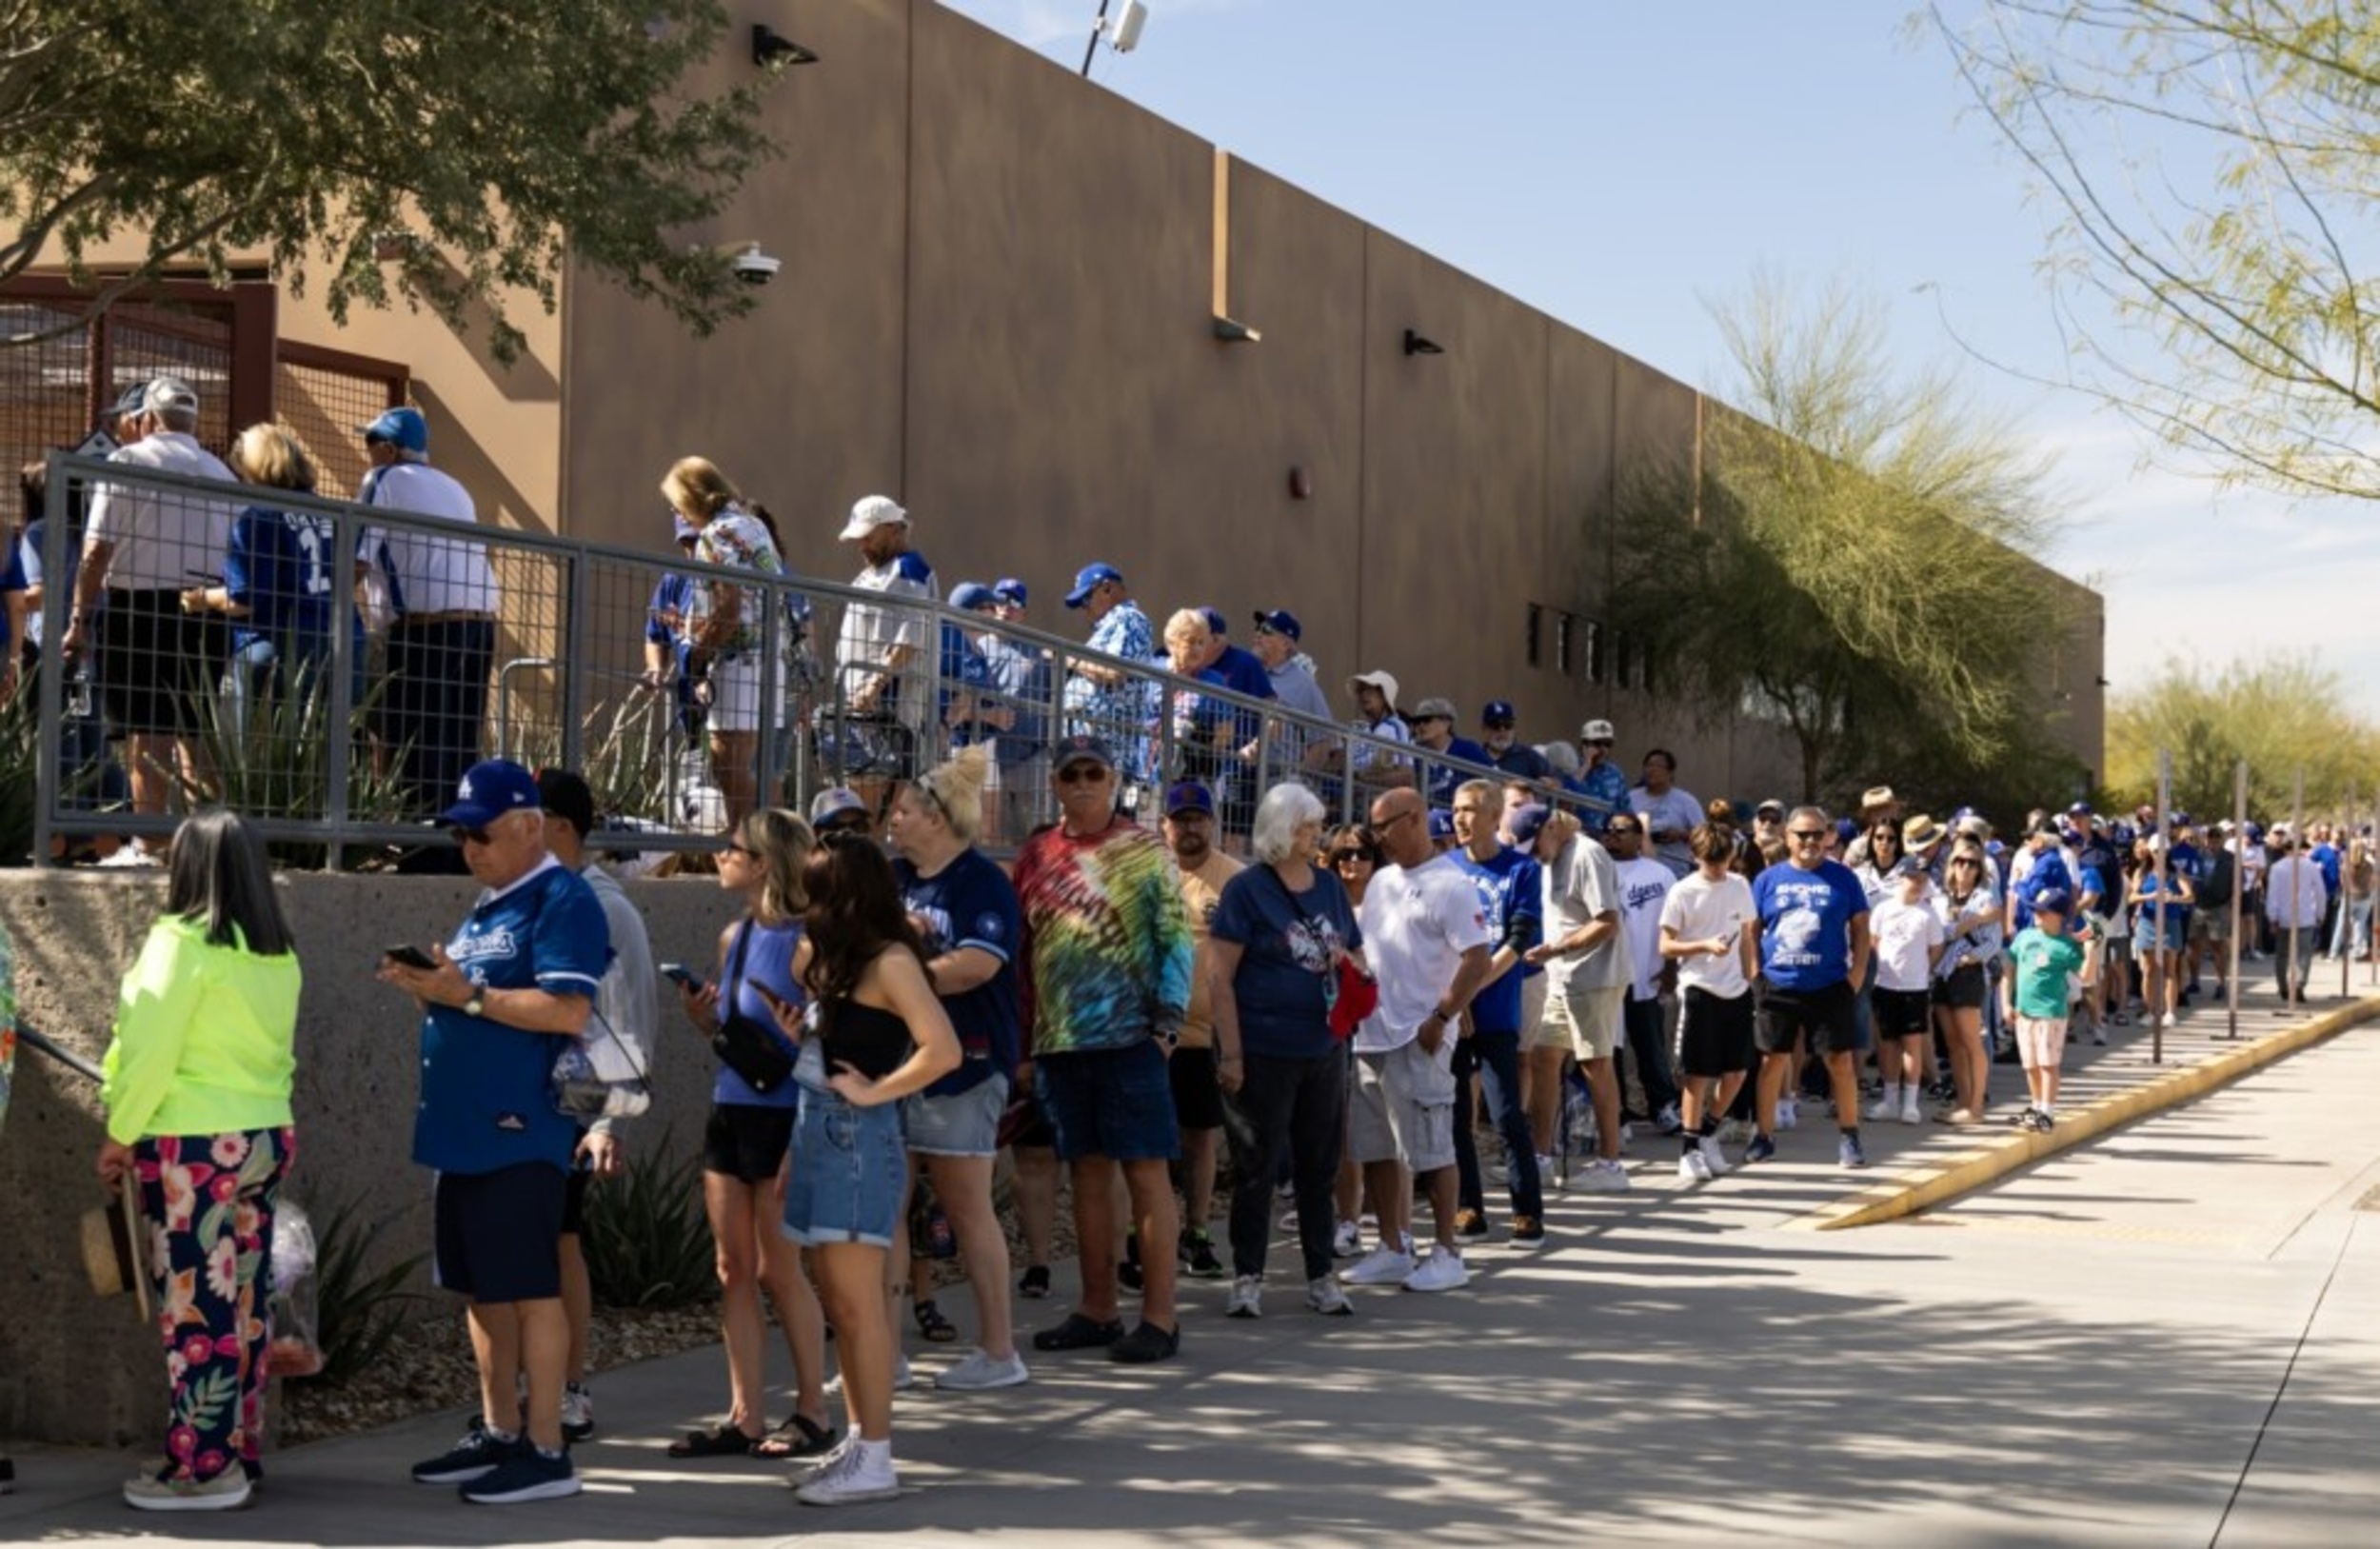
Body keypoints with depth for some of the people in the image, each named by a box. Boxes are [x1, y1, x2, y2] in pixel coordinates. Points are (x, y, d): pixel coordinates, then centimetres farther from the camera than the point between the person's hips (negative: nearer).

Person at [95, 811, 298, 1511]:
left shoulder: (181, 939, -12)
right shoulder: (278, 952, 10)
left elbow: (152, 1049, -13)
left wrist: (120, 1134, -3)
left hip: (195, 1144, -7)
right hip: (264, 1137, 8)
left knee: (195, 1306, -2)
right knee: (245, 1304, 11)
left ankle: (203, 1468, 1)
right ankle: (239, 1455, 17)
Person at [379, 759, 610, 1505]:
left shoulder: (562, 901, -10)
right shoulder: (486, 907, 18)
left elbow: (568, 1011, -21)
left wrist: (467, 994, -19)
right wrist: (427, 988, 4)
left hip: (519, 1133, -9)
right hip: (464, 1130, 10)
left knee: (530, 1289, -5)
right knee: (483, 1289, 14)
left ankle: (547, 1452, 1)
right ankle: (497, 1434, 23)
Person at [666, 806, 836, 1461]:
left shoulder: (804, 940, -13)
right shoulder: (735, 935, 11)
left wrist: (787, 1026, -28)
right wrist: (700, 1014, 1)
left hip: (783, 1116, -8)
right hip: (730, 1110, 8)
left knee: (779, 1269, 0)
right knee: (733, 1271, 9)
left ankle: (812, 1412, 13)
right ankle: (745, 1417, 15)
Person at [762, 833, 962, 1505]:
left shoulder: (889, 961, -12)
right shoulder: (839, 961, 15)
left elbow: (943, 1051, -22)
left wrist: (874, 1091, -15)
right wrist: (798, 1032, 3)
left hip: (857, 1139, -9)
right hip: (820, 1134, 9)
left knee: (858, 1304, -6)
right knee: (839, 1303, 11)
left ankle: (875, 1460, -1)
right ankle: (859, 1443, 18)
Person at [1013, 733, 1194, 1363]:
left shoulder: (1143, 849, -1)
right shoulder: (1036, 855, 12)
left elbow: (1176, 937, -4)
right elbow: (1021, 947, 15)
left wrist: (1167, 1020, -12)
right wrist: (1023, 1036, 11)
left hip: (1128, 1036, -5)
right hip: (1058, 1043, 5)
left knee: (1146, 1170, -2)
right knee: (1088, 1172, 11)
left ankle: (1159, 1316, 1)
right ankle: (1096, 1310, 18)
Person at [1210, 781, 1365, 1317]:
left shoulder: (1330, 886, 10)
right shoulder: (1247, 888, -7)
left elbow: (1356, 955, 20)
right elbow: (1219, 975, -11)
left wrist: (1354, 968, -5)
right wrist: (1231, 1052, -16)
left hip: (1324, 1048, 5)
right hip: (1264, 1051, -5)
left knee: (1320, 1167, 11)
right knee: (1259, 1166, 2)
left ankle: (1321, 1277, 20)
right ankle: (1247, 1278, 12)